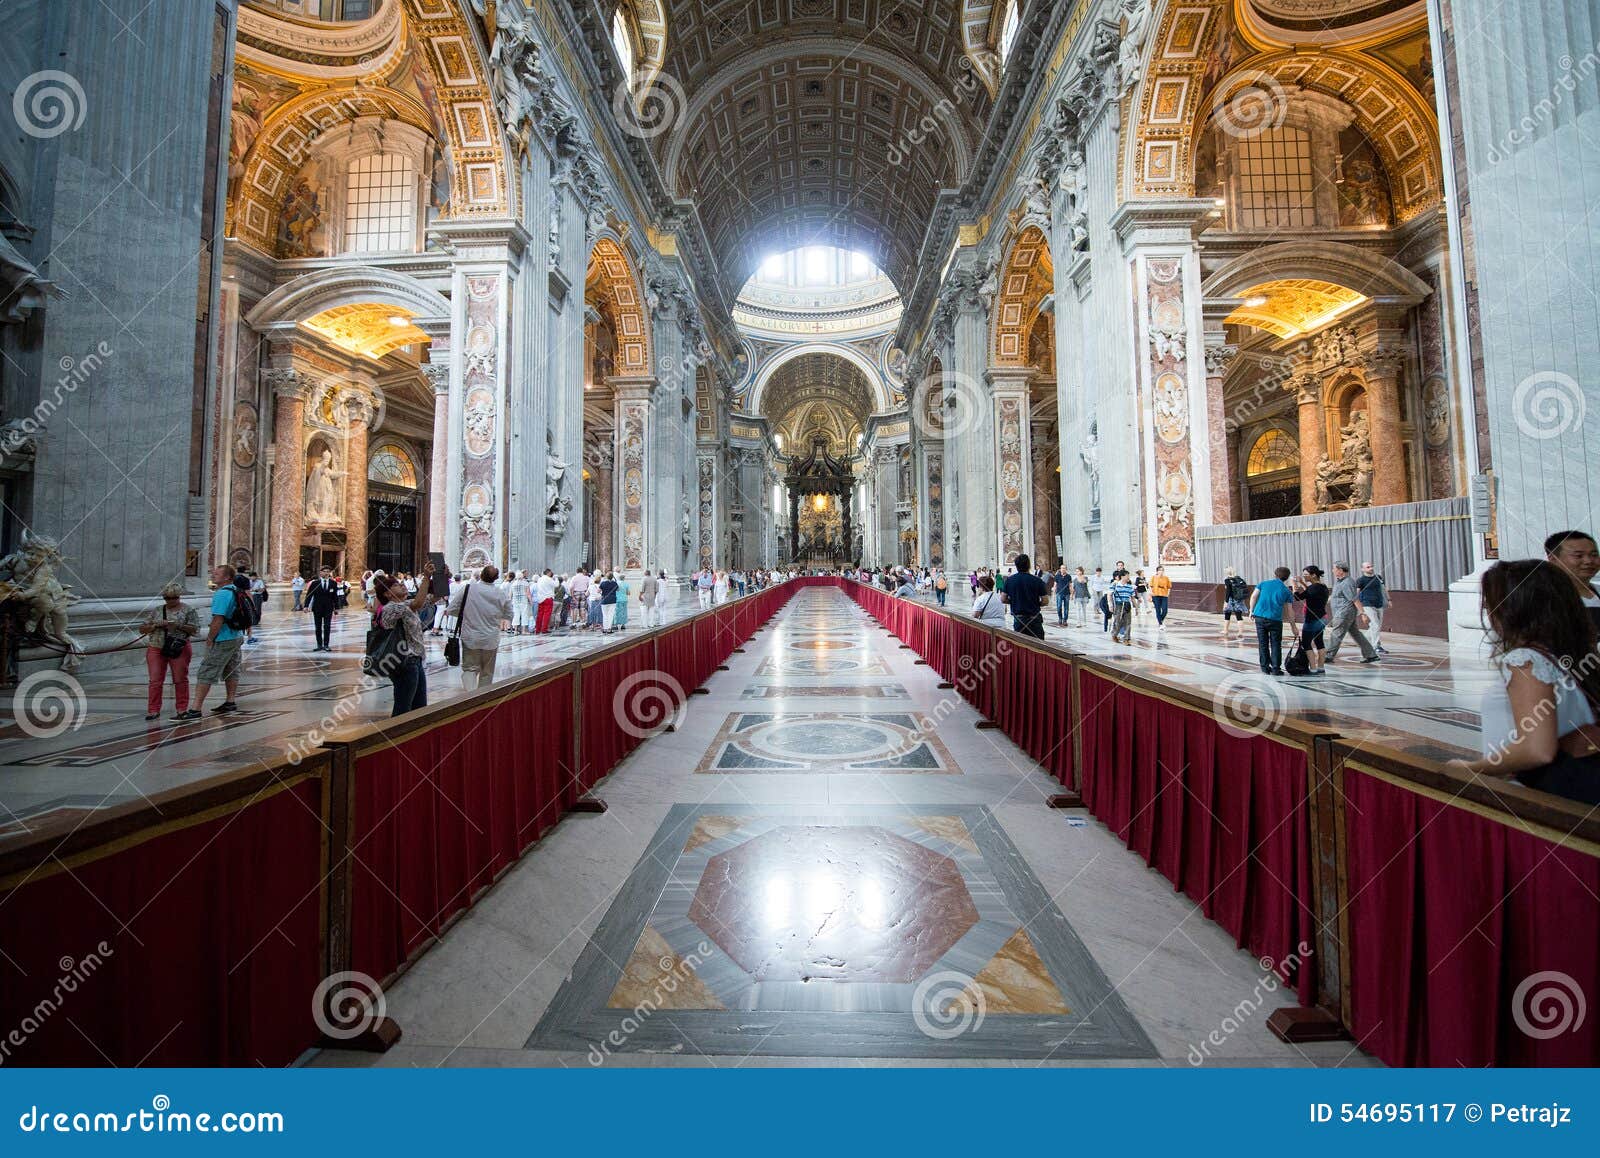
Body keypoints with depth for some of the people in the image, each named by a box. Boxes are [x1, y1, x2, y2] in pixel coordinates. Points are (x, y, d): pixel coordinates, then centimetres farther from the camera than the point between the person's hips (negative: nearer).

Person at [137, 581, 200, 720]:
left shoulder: (188, 610, 2)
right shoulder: (157, 611, 11)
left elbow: (195, 630, -4)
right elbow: (142, 629, 10)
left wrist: (178, 626, -19)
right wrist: (156, 625, -8)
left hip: (179, 649, -3)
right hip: (156, 649, 3)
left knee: (180, 680, 2)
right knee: (155, 681, 2)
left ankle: (182, 710, 8)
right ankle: (153, 711, 7)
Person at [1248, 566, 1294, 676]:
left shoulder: (1263, 583, 7)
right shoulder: (1286, 591, 5)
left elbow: (1253, 597, -1)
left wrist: (1251, 611, 8)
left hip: (1260, 617, 1)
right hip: (1275, 619, -1)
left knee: (1263, 644, 9)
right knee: (1275, 645, 9)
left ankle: (1265, 668, 13)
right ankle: (1276, 669, 8)